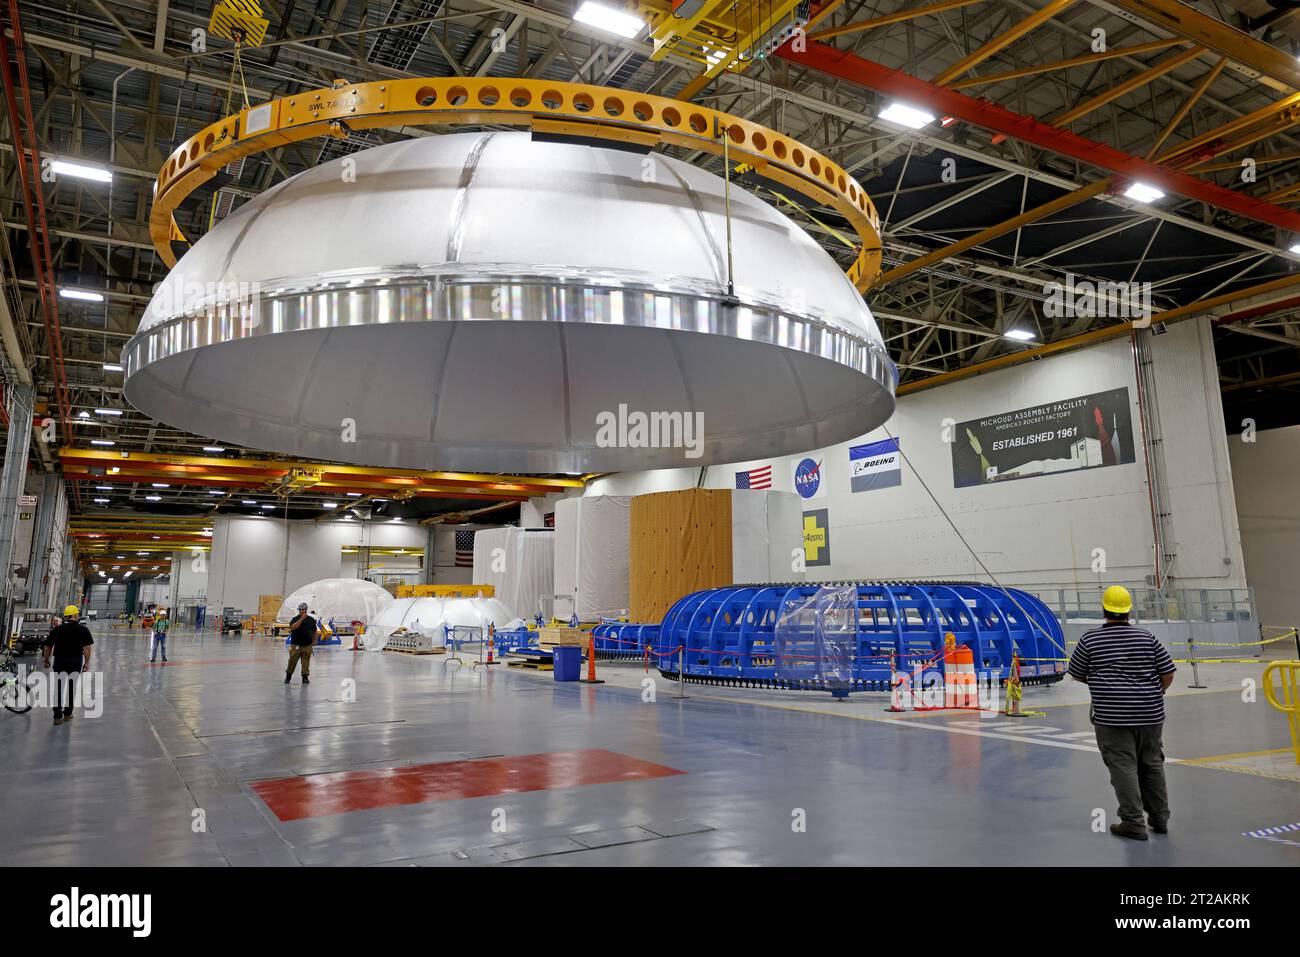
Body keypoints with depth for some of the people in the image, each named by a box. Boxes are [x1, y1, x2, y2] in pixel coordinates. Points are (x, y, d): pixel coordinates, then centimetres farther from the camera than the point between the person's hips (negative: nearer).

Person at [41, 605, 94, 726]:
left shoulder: (57, 629, 2)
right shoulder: (83, 629, -3)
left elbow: (47, 646, 5)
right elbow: (87, 648, -8)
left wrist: (46, 660, 18)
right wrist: (87, 663, -1)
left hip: (60, 660, 1)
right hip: (76, 661, -1)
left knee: (59, 688, 7)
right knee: (72, 688, 13)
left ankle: (58, 716, 3)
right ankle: (67, 714, 22)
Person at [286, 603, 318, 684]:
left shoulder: (311, 620, 9)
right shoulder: (295, 619, -2)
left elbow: (314, 631, 18)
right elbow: (293, 627, -22)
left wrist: (314, 639, 11)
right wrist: (302, 618, -22)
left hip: (307, 645, 2)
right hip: (296, 645, -2)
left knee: (306, 662, 2)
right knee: (292, 660, 0)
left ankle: (305, 677, 8)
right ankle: (288, 676, 16)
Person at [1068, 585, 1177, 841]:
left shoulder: (1090, 640, -4)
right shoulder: (1148, 638, 2)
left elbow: (1077, 675, 6)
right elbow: (1168, 674, 5)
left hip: (1111, 717, -4)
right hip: (1150, 715, 4)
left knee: (1123, 767, 0)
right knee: (1152, 765, 18)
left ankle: (1133, 823, 2)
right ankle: (1160, 818, 29)